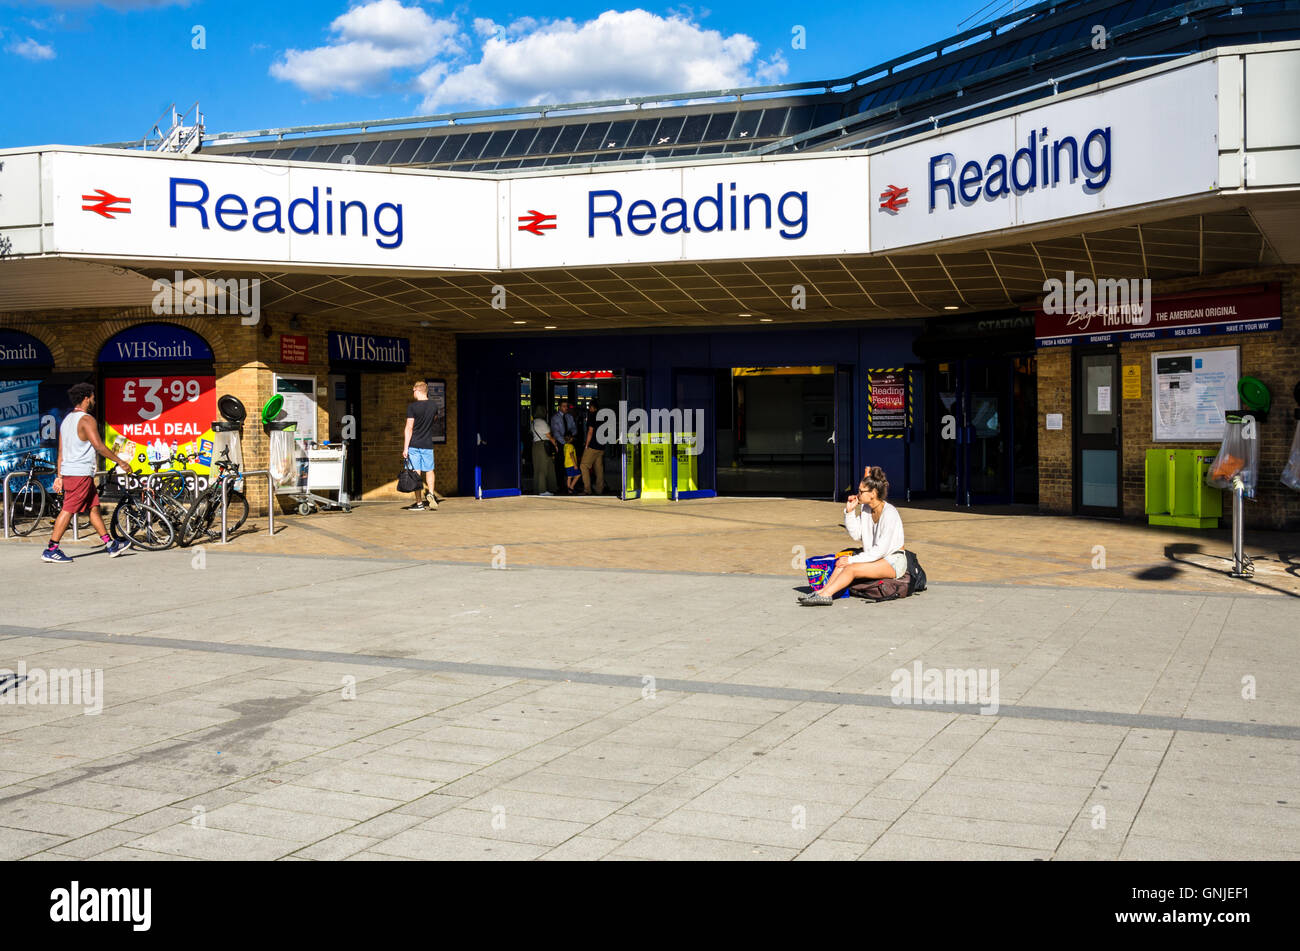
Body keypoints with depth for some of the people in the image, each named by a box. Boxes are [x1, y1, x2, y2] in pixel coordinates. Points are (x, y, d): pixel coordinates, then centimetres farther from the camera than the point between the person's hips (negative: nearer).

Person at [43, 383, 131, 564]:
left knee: (94, 507, 12)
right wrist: (120, 462, -12)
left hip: (67, 472, 10)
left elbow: (61, 451, 18)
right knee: (68, 510, -7)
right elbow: (99, 446, -19)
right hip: (80, 473, -10)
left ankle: (111, 545, 16)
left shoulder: (67, 419, 17)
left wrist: (59, 476, 19)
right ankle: (51, 550, -5)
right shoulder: (86, 419, -12)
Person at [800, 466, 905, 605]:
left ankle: (825, 594, -33)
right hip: (875, 557, 8)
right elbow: (857, 535, 10)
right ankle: (822, 592, -25)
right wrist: (850, 511, -2)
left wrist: (852, 560, -18)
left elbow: (880, 550, -21)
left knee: (852, 568, -26)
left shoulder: (889, 513, -20)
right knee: (842, 563, -14)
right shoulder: (866, 509, 5)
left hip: (893, 562, -8)